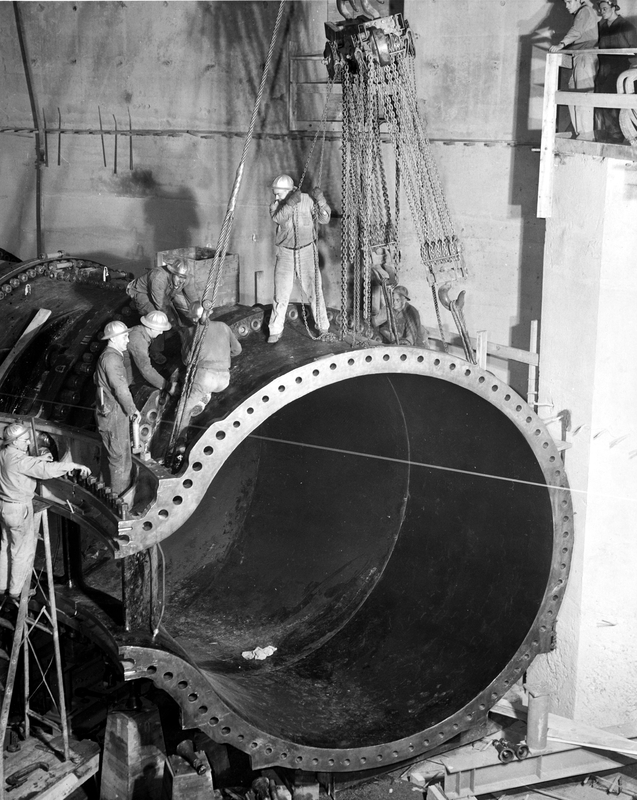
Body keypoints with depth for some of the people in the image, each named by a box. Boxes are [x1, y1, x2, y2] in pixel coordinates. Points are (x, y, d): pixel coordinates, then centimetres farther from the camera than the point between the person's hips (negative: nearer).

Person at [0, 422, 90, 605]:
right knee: (23, 550, 6)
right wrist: (73, 465, -31)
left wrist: (38, 459, 7)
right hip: (18, 509, -9)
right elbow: (46, 470, -34)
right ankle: (15, 592, 15)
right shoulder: (17, 459, -26)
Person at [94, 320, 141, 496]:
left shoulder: (115, 355, 10)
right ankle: (121, 496, 9)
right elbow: (120, 389, -23)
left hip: (108, 411, 10)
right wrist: (133, 410, -17)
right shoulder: (110, 358, -22)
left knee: (109, 453, 23)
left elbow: (126, 381, 10)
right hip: (113, 414, -10)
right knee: (120, 457, 0)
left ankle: (107, 486, 38)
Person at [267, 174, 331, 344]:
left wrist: (321, 201, -26)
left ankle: (323, 326, 17)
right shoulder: (275, 205, -6)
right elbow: (277, 218, -27)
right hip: (285, 253, 1)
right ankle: (275, 331, 11)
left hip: (307, 251, -1)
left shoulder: (307, 200, -9)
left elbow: (324, 219, -11)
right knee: (280, 294, 1)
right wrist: (290, 203, -41)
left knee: (314, 291, 1)